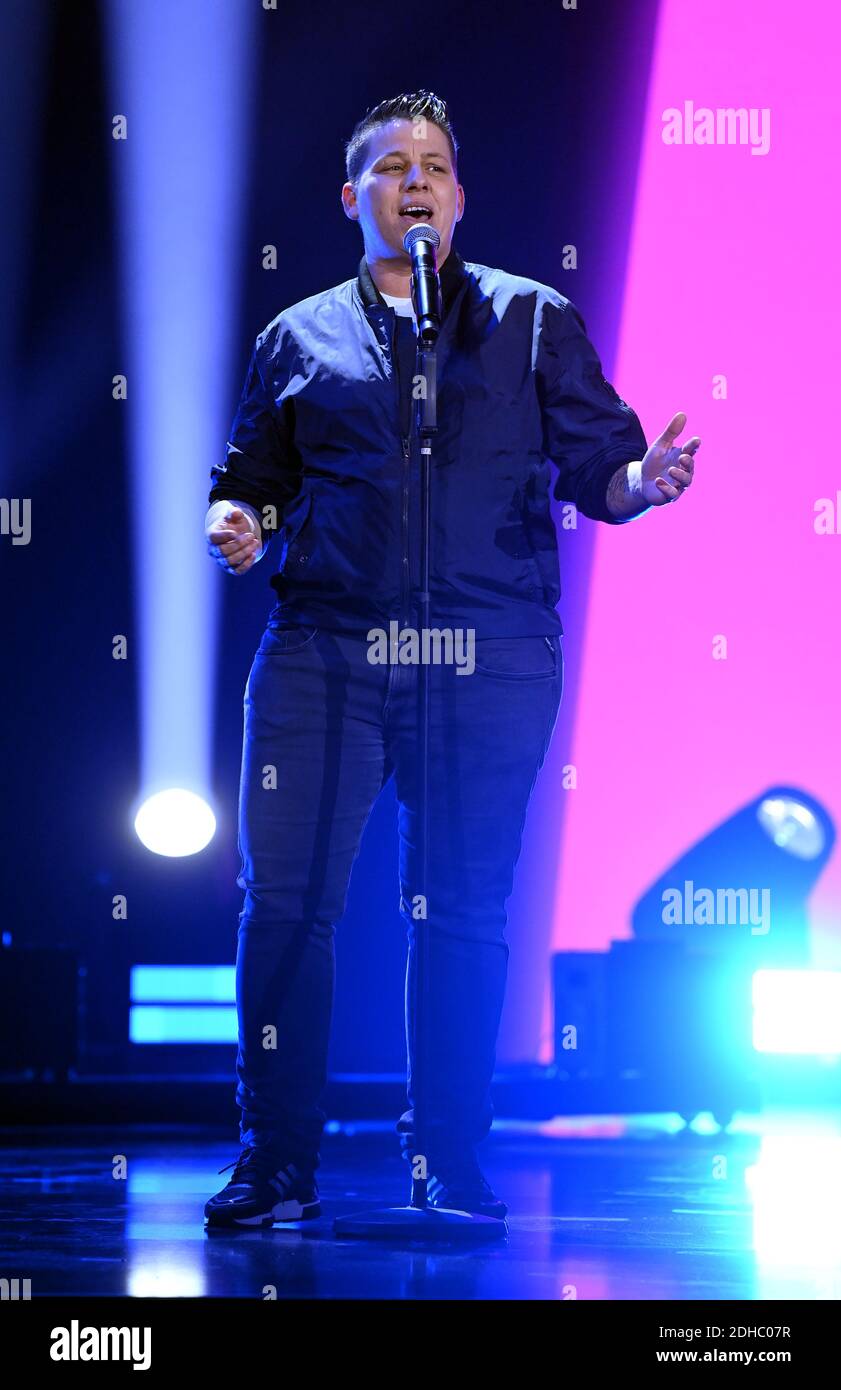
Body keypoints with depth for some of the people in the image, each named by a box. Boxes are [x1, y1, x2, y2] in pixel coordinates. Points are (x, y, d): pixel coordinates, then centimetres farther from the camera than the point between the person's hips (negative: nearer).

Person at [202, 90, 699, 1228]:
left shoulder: (534, 322, 14)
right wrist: (235, 524, -4)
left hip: (490, 659, 0)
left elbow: (595, 464, 7)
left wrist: (642, 480, -15)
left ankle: (453, 1165, 13)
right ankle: (276, 1162, 3)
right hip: (324, 650, 1)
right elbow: (251, 478, 19)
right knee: (285, 897, -7)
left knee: (465, 911, 3)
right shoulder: (300, 336, 17)